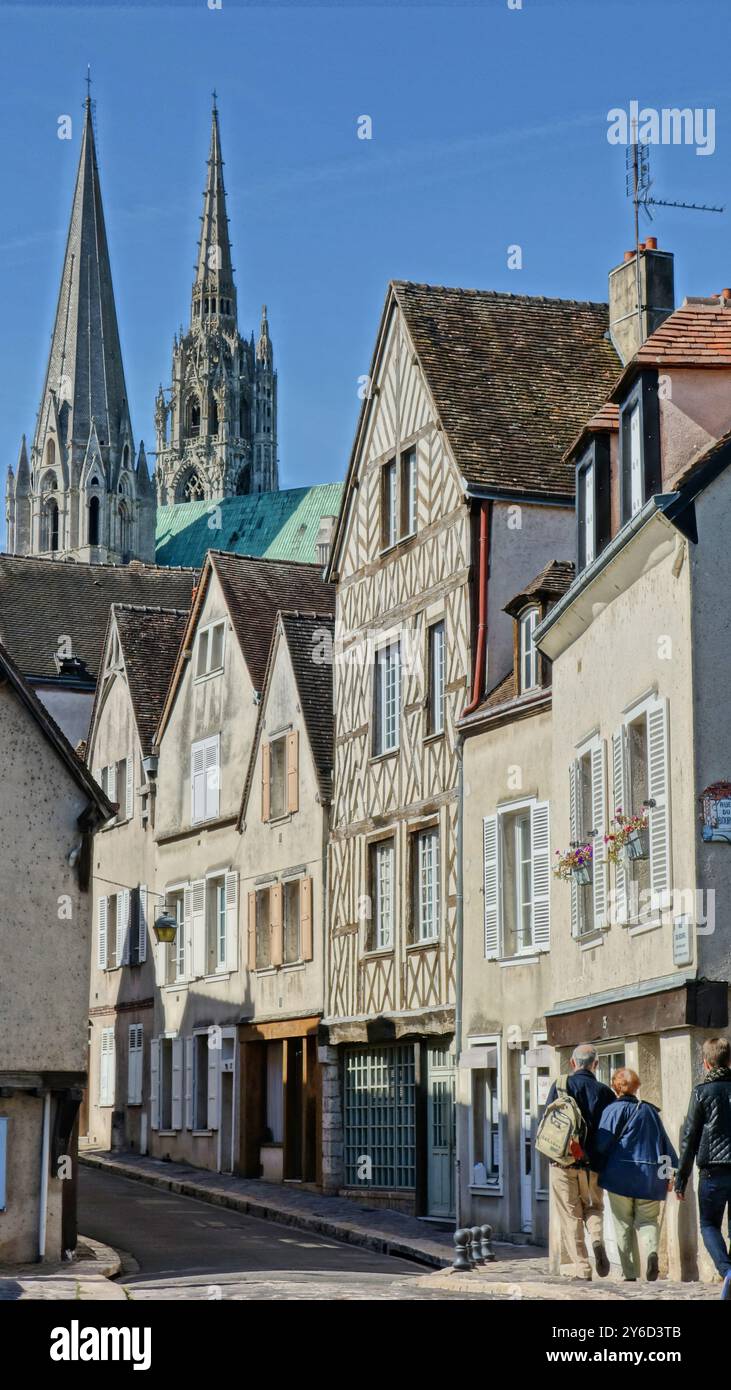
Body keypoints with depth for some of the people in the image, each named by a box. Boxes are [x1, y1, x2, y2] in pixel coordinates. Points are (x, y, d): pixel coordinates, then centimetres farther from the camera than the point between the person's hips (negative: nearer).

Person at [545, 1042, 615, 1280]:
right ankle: (597, 1239, -9)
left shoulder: (561, 1086, -2)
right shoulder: (605, 1092, 3)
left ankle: (581, 1268, 1)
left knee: (570, 1216, 5)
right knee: (593, 1207, 20)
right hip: (593, 1163, 2)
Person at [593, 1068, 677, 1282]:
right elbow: (665, 1142, 14)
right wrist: (671, 1169, 14)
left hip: (621, 1175, -3)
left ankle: (630, 1273, 2)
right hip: (651, 1176, 4)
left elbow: (602, 1143, -9)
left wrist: (600, 1168, 6)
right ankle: (651, 1251, -21)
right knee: (648, 1220, 9)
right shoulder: (650, 1110, 14)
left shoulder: (614, 1109, -3)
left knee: (623, 1224, 5)